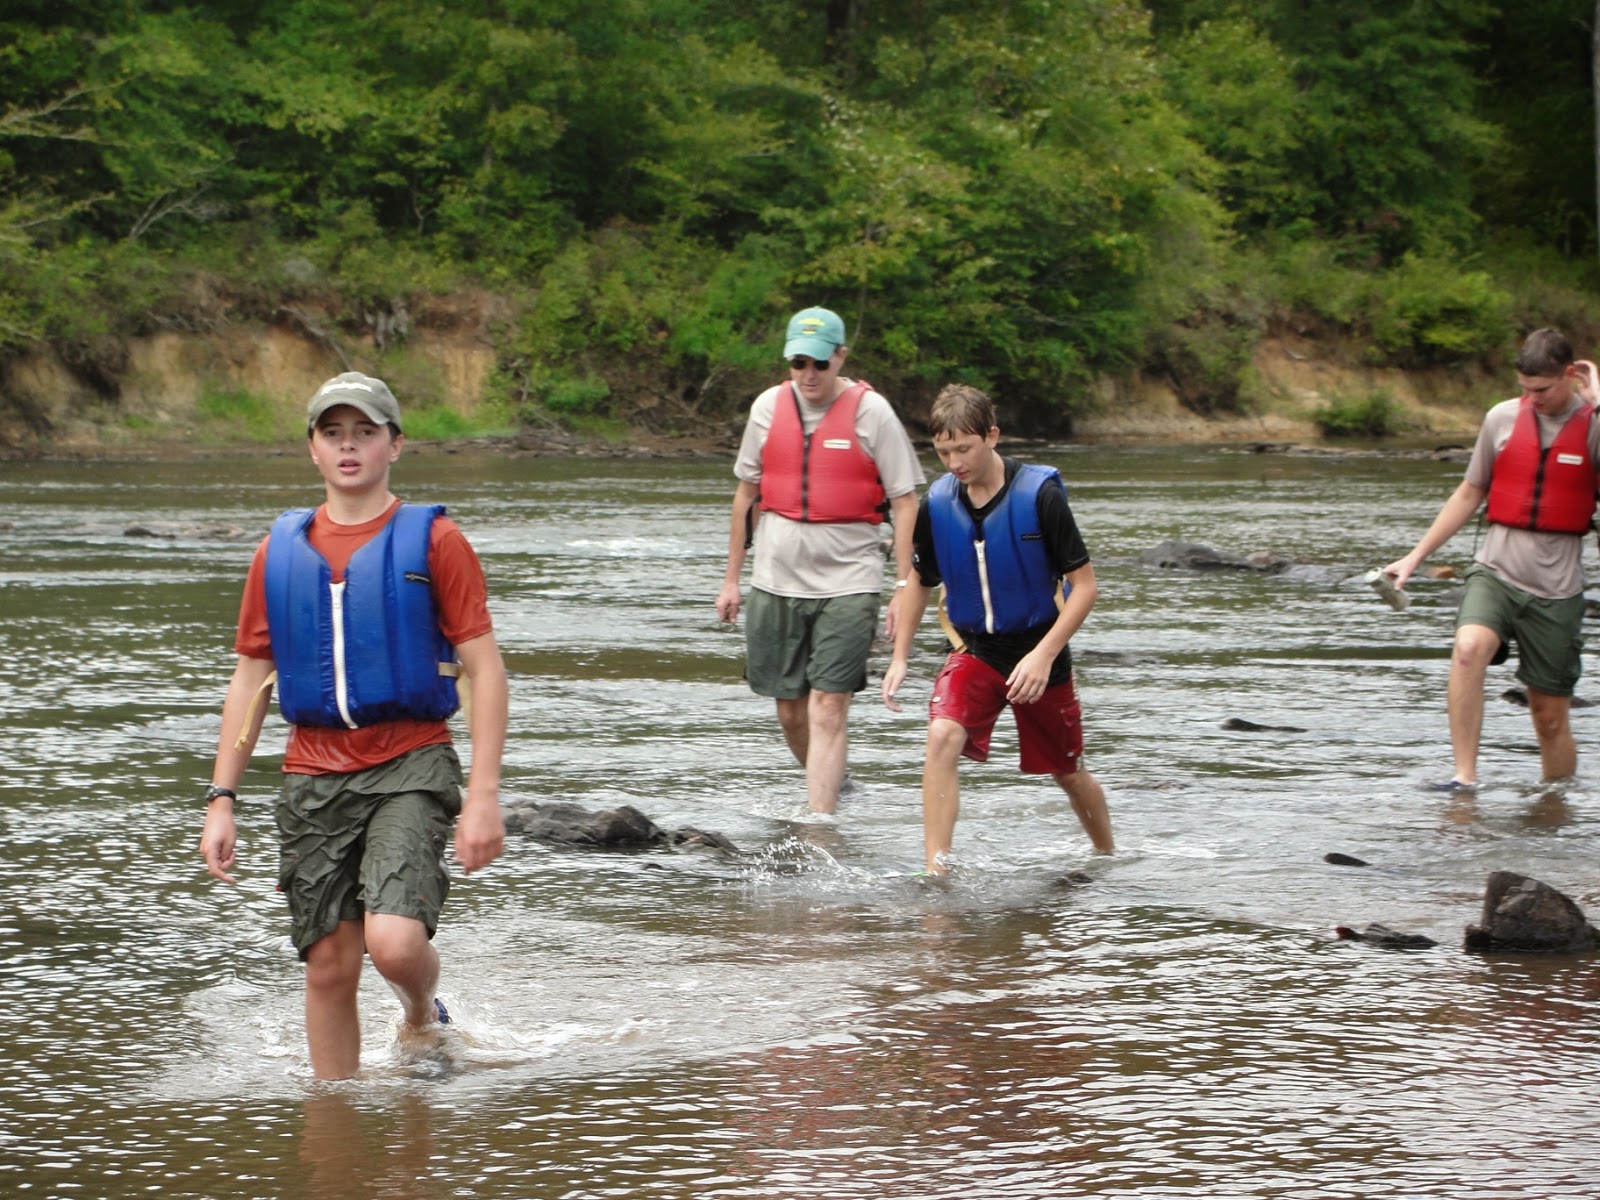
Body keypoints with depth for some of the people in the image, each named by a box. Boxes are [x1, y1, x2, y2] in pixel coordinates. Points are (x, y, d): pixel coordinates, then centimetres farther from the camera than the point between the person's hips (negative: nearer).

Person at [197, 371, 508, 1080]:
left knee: (394, 941, -20)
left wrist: (483, 795, -10)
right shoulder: (281, 550, 11)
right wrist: (221, 799, 7)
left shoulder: (433, 541, 0)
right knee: (329, 967, 3)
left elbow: (484, 670, -2)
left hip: (409, 765, -3)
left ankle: (422, 1018, 13)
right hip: (313, 776, 4)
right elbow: (250, 680, 15)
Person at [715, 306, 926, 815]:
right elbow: (746, 492, 16)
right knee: (790, 710, 9)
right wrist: (731, 577, 17)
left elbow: (905, 502, -3)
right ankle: (831, 788, 33)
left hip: (848, 581, -4)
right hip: (776, 578, 4)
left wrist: (905, 587, -9)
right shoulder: (769, 406, 7)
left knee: (828, 709, -12)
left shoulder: (871, 411, -4)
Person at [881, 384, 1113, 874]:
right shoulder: (937, 505, -6)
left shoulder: (1040, 495, -17)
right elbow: (920, 581, 12)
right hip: (974, 649, 2)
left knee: (1068, 773, 14)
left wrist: (1044, 654, -22)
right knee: (942, 736, -26)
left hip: (1039, 654, -2)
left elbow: (1085, 586, -13)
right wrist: (900, 658, 7)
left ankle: (1108, 857, 42)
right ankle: (936, 871, -27)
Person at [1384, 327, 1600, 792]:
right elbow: (1469, 494, 18)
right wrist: (1416, 556, 17)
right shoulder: (1503, 418, 6)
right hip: (1496, 570, 1)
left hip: (1556, 585, -1)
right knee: (1468, 648, -30)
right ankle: (1464, 776, -31)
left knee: (1550, 716, 4)